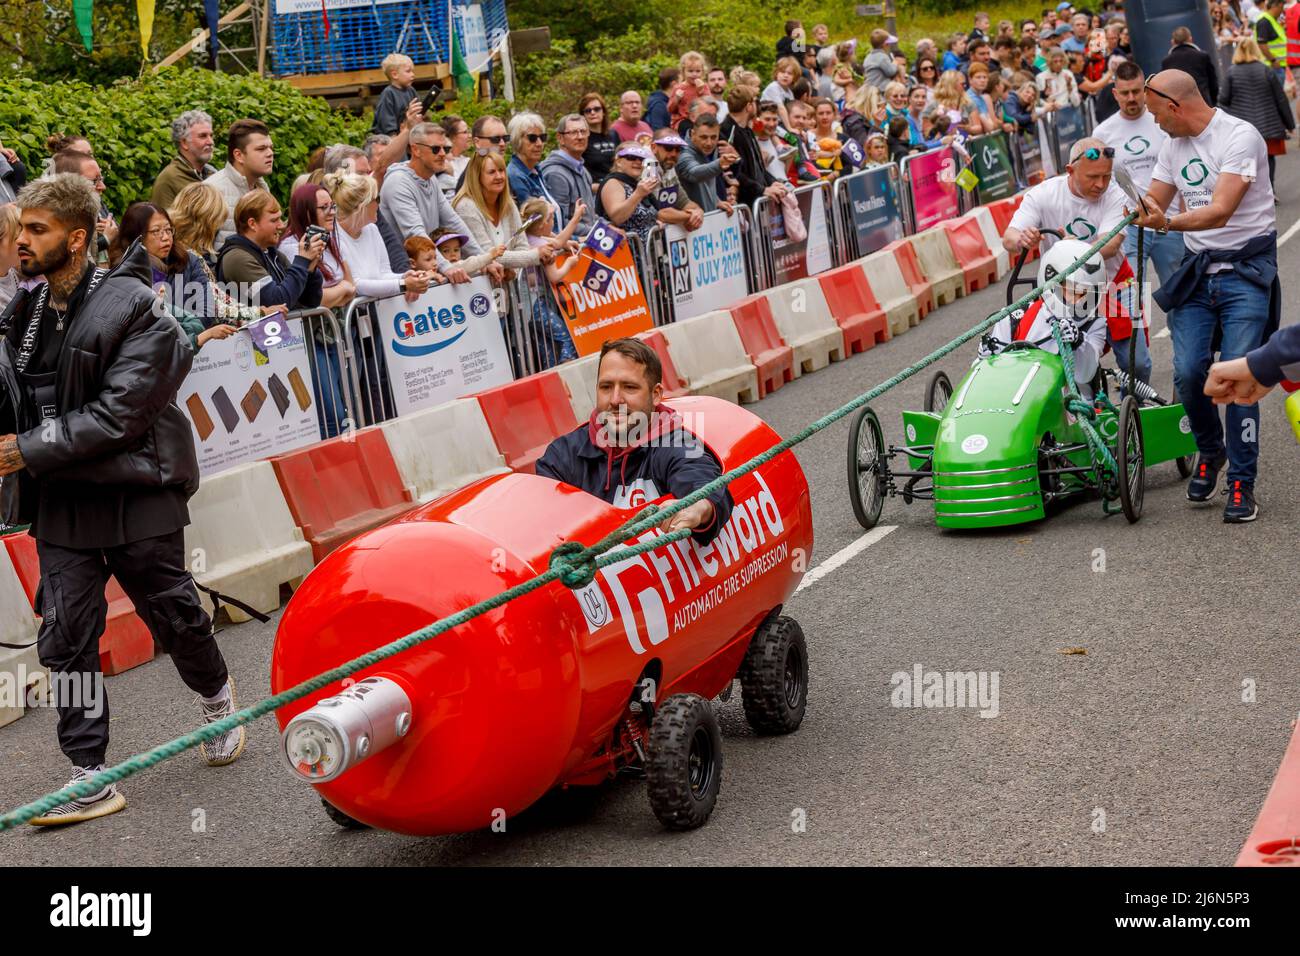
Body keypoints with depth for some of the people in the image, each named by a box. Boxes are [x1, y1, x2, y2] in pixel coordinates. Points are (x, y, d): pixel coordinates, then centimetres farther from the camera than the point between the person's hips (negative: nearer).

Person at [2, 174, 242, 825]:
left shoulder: (133, 309, -13)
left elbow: (117, 415, -19)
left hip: (136, 496, -5)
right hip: (59, 502, 5)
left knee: (173, 614, 10)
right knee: (64, 640, 1)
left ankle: (217, 698, 41)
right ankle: (90, 779, 8)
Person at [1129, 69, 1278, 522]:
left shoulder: (1240, 136, -14)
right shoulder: (1174, 144, 10)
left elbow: (1220, 212, -25)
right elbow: (1149, 208, 19)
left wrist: (1169, 224, -40)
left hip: (1246, 268, -6)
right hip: (1197, 269, 6)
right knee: (1188, 372, -6)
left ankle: (1242, 484, -3)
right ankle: (1209, 451, 20)